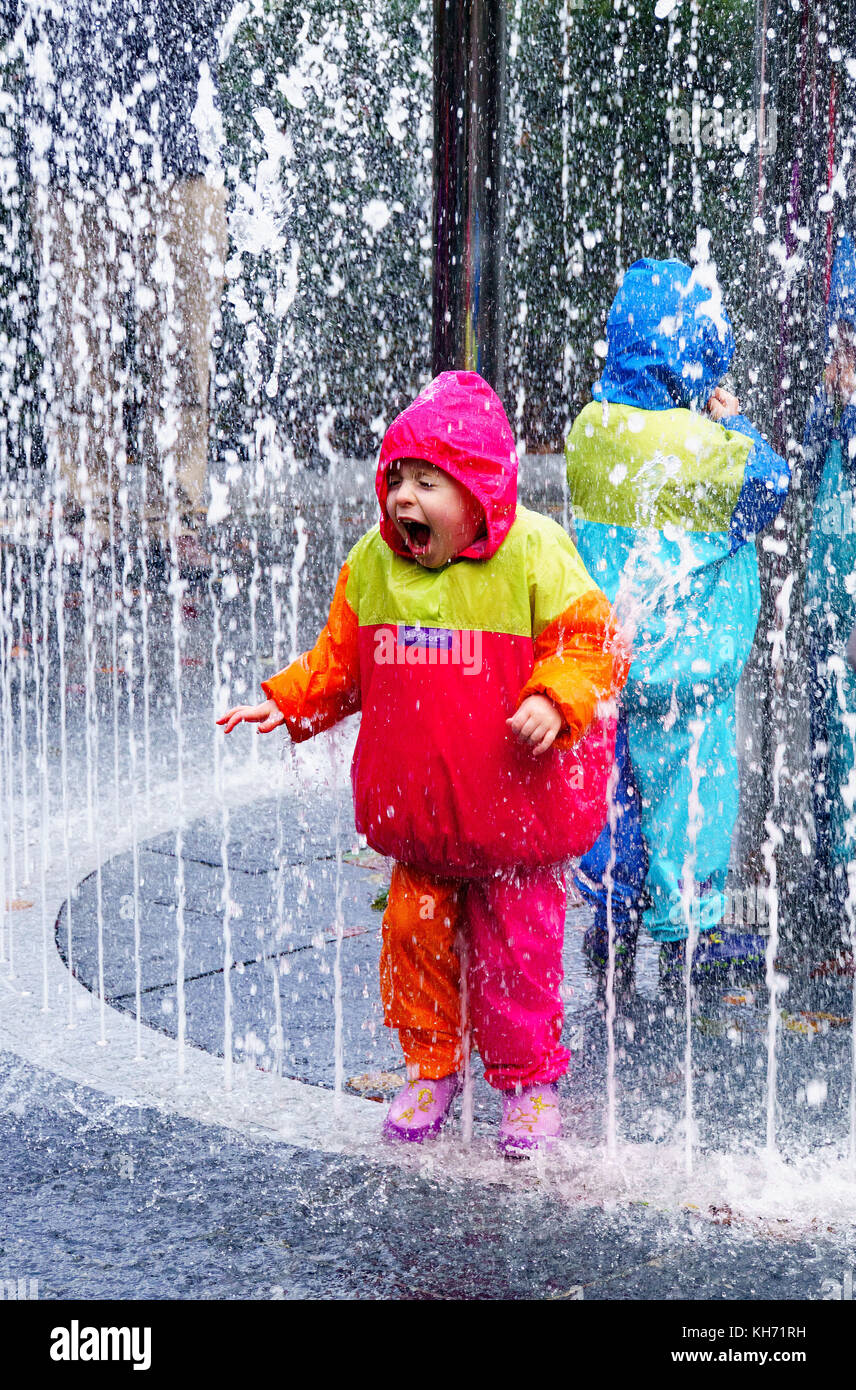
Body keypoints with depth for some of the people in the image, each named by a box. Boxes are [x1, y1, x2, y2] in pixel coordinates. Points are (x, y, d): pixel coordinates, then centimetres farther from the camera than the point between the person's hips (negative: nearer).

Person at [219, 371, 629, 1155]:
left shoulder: (533, 557, -11)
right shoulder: (372, 565, 3)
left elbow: (595, 644, -10)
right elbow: (341, 662, 14)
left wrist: (555, 701, -27)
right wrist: (288, 703, 1)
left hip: (513, 801, -4)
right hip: (417, 805, 4)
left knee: (516, 945, 4)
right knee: (415, 931, 7)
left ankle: (529, 1081, 23)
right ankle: (432, 1067, 28)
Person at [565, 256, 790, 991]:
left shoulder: (592, 425, 0)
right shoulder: (700, 443, -20)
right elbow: (769, 485, -10)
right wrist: (736, 423, 5)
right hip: (684, 656, -6)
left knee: (618, 779, 16)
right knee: (690, 782, 6)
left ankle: (614, 920, 24)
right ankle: (687, 928, 15)